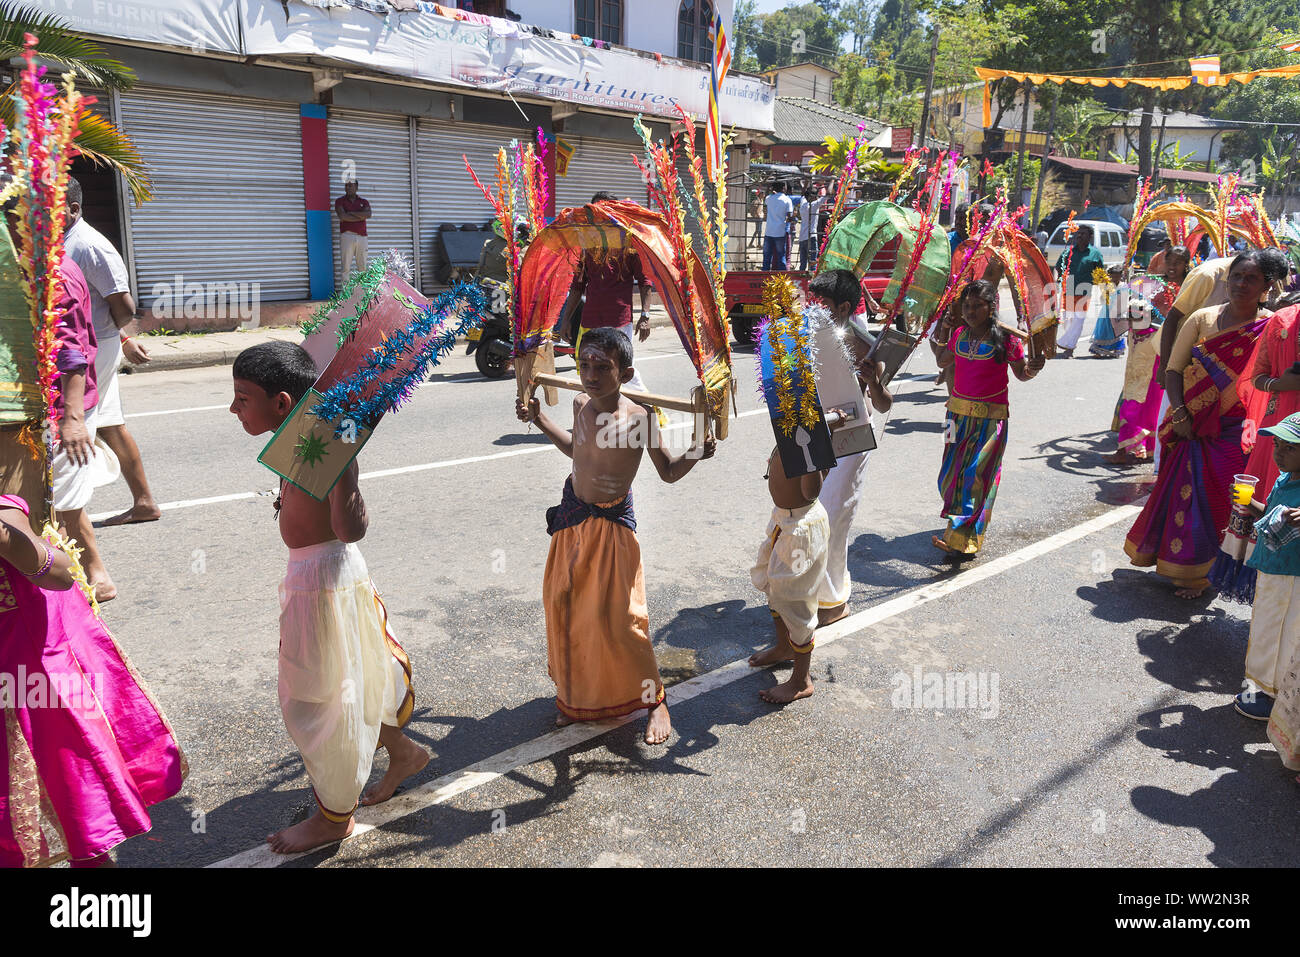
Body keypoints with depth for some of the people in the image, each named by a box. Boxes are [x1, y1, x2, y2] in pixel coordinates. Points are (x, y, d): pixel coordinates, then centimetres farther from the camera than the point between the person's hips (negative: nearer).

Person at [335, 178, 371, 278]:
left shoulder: (364, 202, 14)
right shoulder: (340, 201, 8)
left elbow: (368, 214, -7)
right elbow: (342, 216, -10)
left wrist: (350, 213, -8)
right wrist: (360, 217, -5)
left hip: (361, 236, 2)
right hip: (346, 235, -2)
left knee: (362, 267, 2)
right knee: (346, 267, -8)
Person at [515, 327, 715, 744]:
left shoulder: (639, 418, -21)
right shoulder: (581, 404, -6)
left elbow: (668, 473, -10)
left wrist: (695, 454, -28)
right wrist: (538, 418, 15)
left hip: (613, 522, -5)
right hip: (573, 515, 6)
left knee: (617, 615, -7)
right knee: (564, 605, 12)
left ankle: (655, 700, 13)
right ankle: (574, 694, 33)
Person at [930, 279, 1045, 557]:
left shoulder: (1005, 339, -10)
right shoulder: (960, 335, 4)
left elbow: (1021, 373, 1)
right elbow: (943, 362, 20)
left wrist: (1033, 369, -20)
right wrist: (943, 335, 7)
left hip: (989, 417, -6)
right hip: (958, 412, 6)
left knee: (974, 475, -10)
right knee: (951, 474, 10)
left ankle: (963, 540, -9)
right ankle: (961, 522, 33)